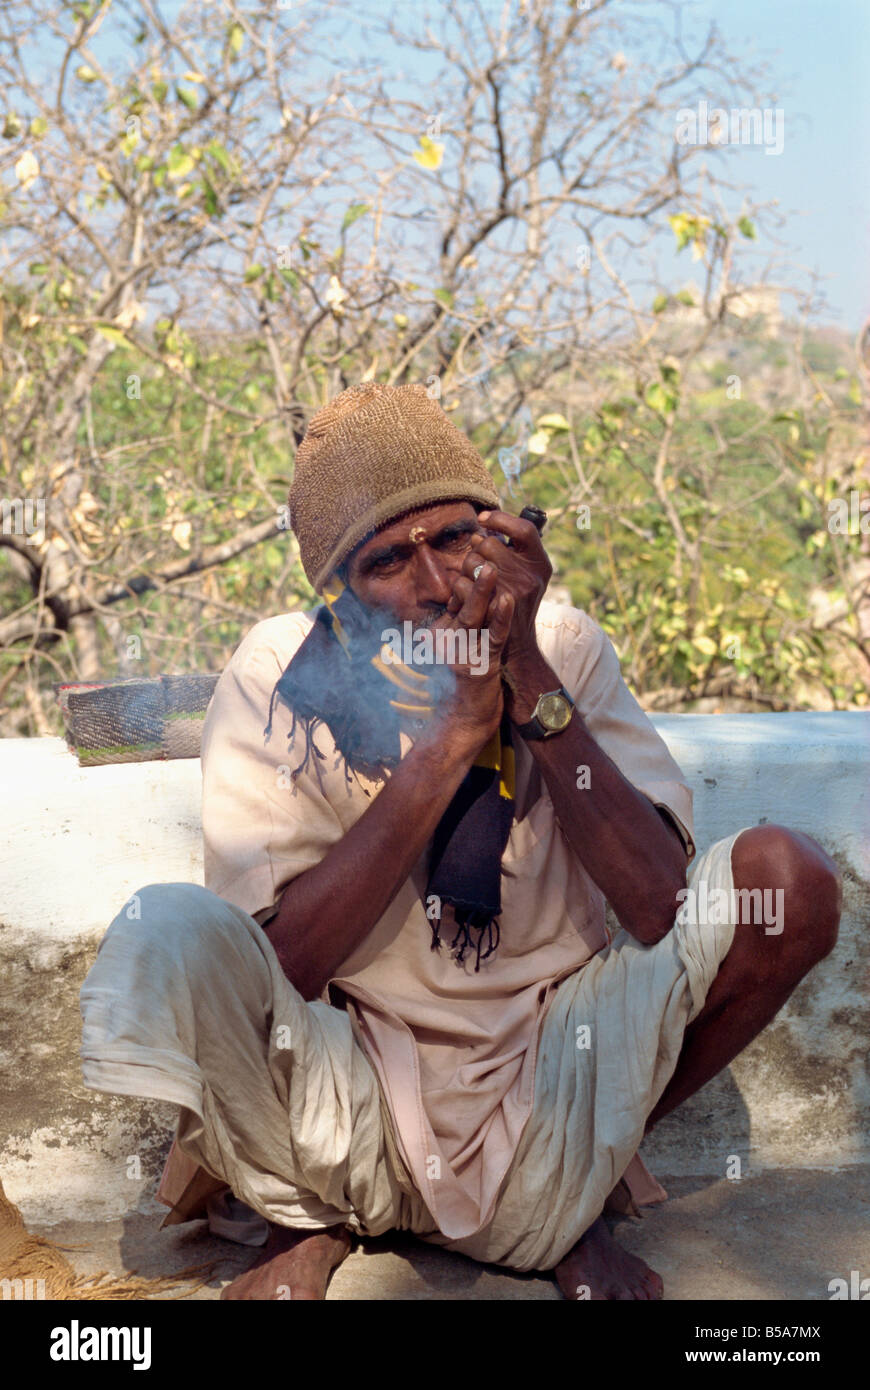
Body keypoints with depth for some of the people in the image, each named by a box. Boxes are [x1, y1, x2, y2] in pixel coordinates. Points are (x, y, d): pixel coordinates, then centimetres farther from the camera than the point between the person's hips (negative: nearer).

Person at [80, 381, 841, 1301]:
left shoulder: (565, 647, -5)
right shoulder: (277, 679, -9)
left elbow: (662, 910, -18)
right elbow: (278, 968, -21)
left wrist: (529, 677, -24)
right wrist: (456, 730, -25)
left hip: (544, 1093, 2)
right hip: (349, 1107, -1)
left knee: (786, 876, -17)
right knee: (167, 934, -30)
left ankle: (582, 1184, 5)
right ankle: (304, 1214, 2)